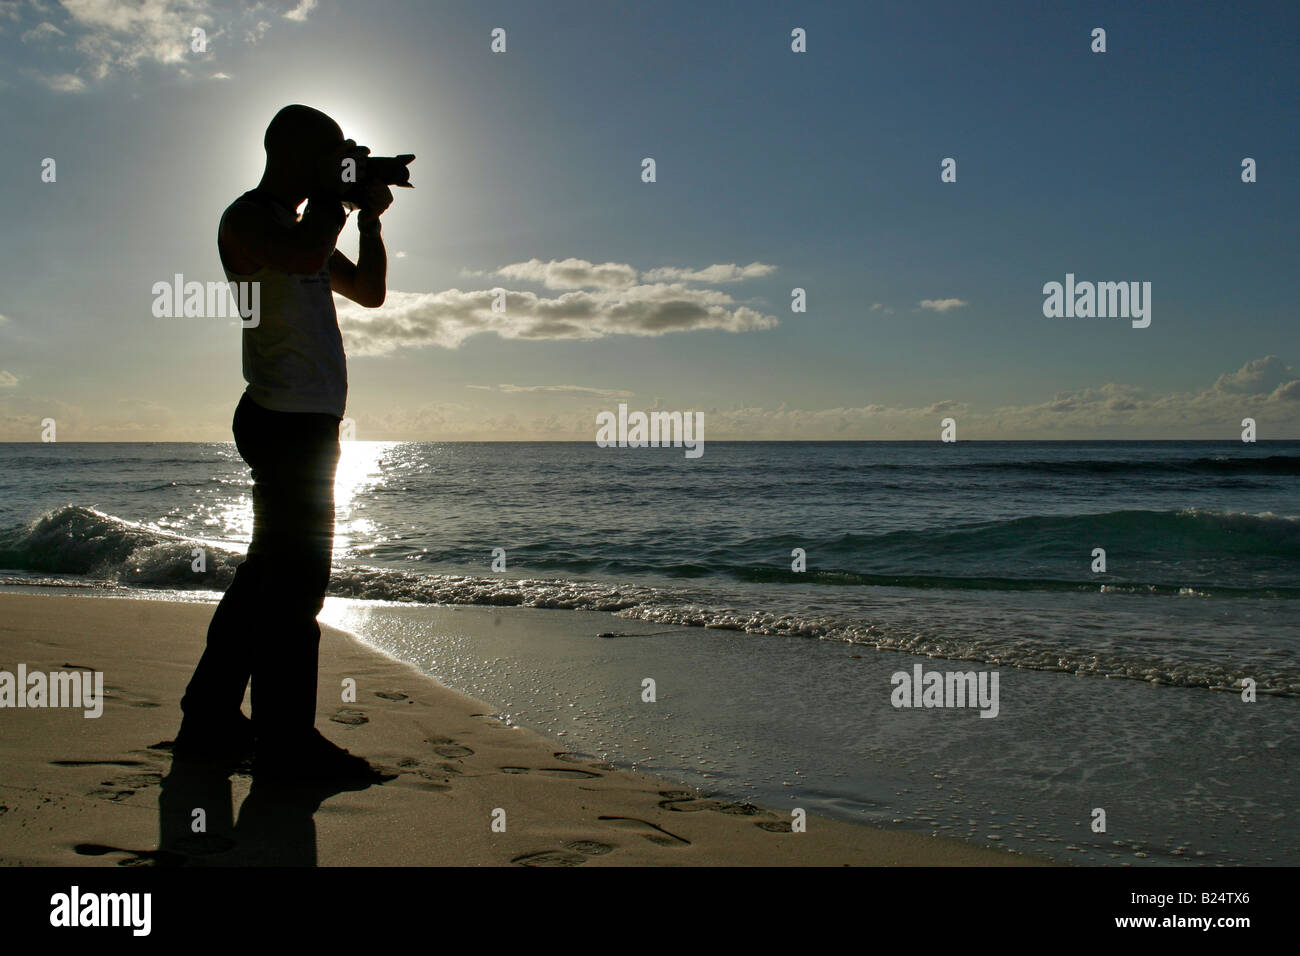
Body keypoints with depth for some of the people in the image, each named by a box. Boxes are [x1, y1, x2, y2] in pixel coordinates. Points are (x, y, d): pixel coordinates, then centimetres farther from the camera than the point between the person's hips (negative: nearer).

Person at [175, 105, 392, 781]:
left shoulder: (301, 225, 24)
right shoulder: (249, 216, -5)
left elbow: (368, 290, 27)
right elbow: (303, 254, -26)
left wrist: (369, 218, 16)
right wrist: (339, 192, -10)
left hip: (306, 420, 10)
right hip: (286, 416, -10)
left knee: (270, 572, 13)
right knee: (296, 579, -10)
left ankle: (211, 722, 22)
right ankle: (286, 743, -5)